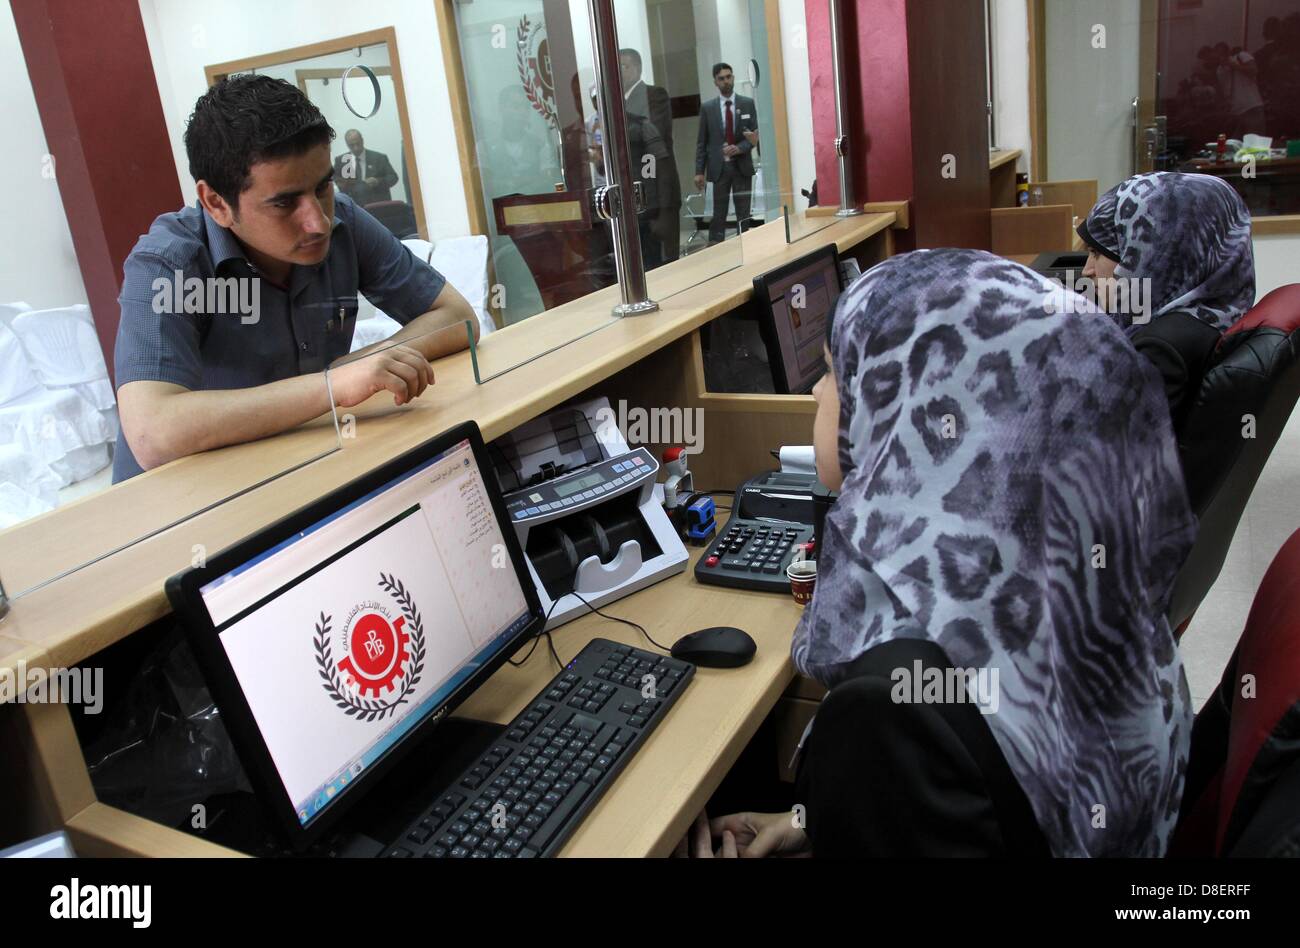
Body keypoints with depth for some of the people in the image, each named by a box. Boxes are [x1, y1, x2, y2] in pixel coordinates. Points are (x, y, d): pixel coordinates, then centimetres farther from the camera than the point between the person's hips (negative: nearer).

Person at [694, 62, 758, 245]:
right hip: (719, 167, -1)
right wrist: (699, 171, -1)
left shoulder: (748, 104, 6)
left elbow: (755, 134, 5)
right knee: (718, 214, -3)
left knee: (744, 214, 2)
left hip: (742, 166, 1)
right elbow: (701, 142, 6)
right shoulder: (707, 108, 6)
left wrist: (740, 148, -14)